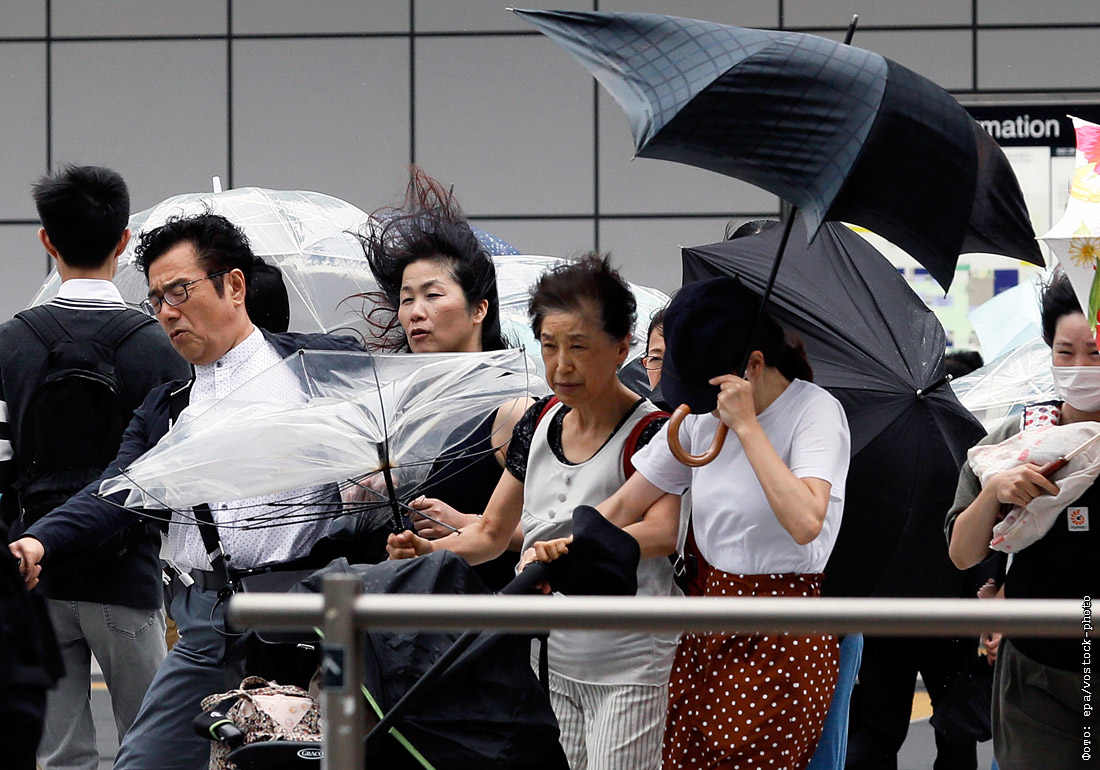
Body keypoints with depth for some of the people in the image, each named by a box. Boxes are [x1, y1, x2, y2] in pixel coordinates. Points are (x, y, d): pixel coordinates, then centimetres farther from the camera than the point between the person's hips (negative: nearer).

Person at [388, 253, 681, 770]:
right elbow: (493, 531, 15)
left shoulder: (649, 435, -13)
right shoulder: (541, 423, 8)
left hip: (628, 664, -6)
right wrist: (433, 550, -5)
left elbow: (662, 532, -31)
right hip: (555, 658, 6)